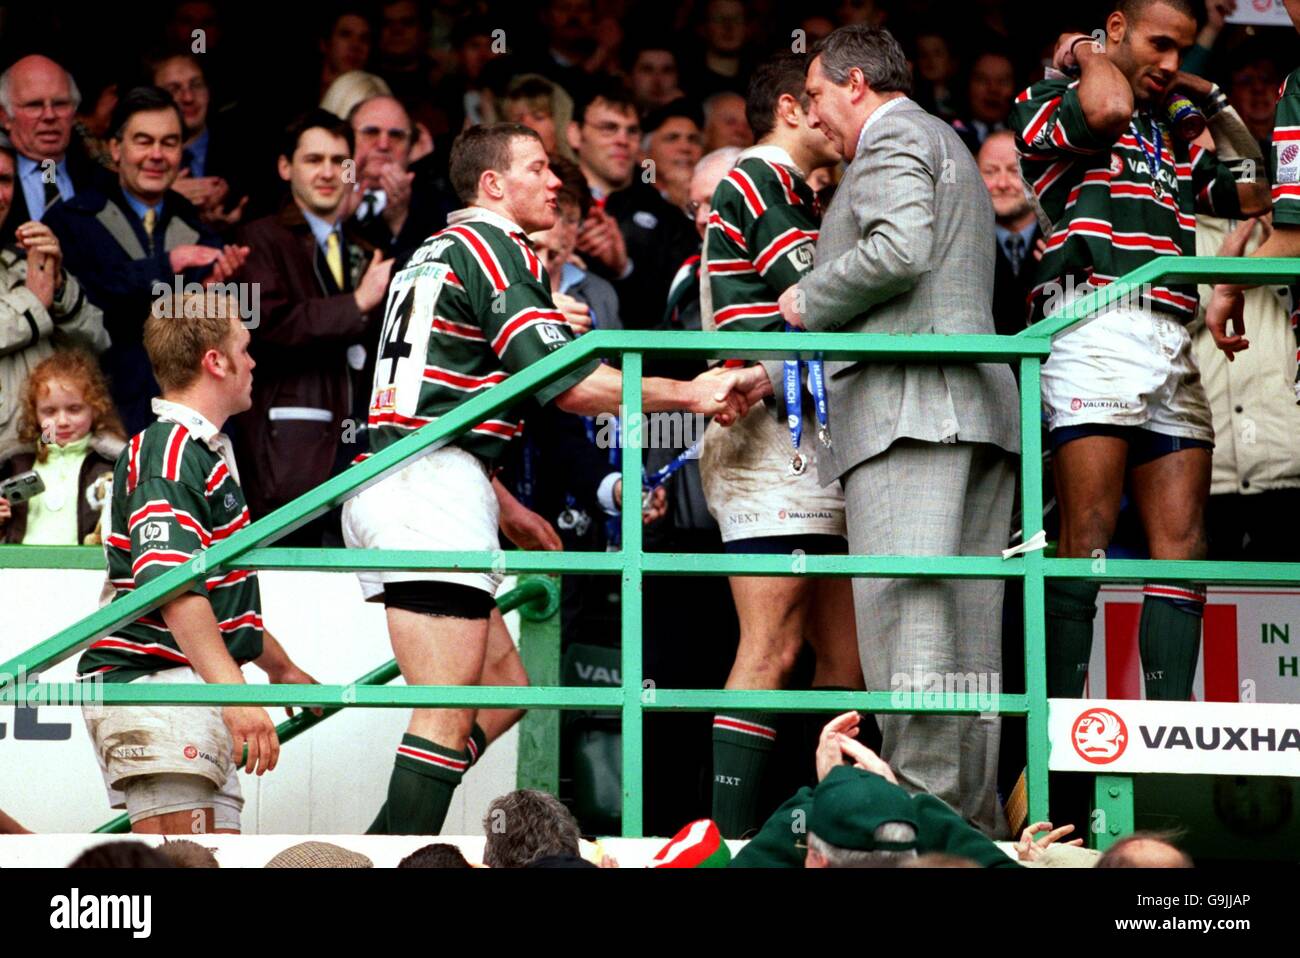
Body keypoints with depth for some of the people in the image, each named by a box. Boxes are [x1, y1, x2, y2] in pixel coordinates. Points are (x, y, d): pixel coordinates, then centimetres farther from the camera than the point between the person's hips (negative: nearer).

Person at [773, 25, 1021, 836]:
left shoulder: (892, 138, 1)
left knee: (905, 614, -15)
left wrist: (808, 300, -2)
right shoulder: (949, 148, 32)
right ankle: (975, 818, 3)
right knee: (965, 633, 5)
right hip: (979, 406, 10)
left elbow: (899, 250, -17)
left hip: (908, 404, -10)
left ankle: (924, 810, -22)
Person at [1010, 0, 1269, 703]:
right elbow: (1108, 109, -15)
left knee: (1183, 541, -1)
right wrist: (1086, 58, 4)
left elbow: (1254, 190, 30)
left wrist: (1211, 99, 26)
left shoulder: (1171, 143, 29)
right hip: (1097, 327, -7)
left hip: (1173, 347, 7)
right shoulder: (1047, 107, 7)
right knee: (1087, 537, -14)